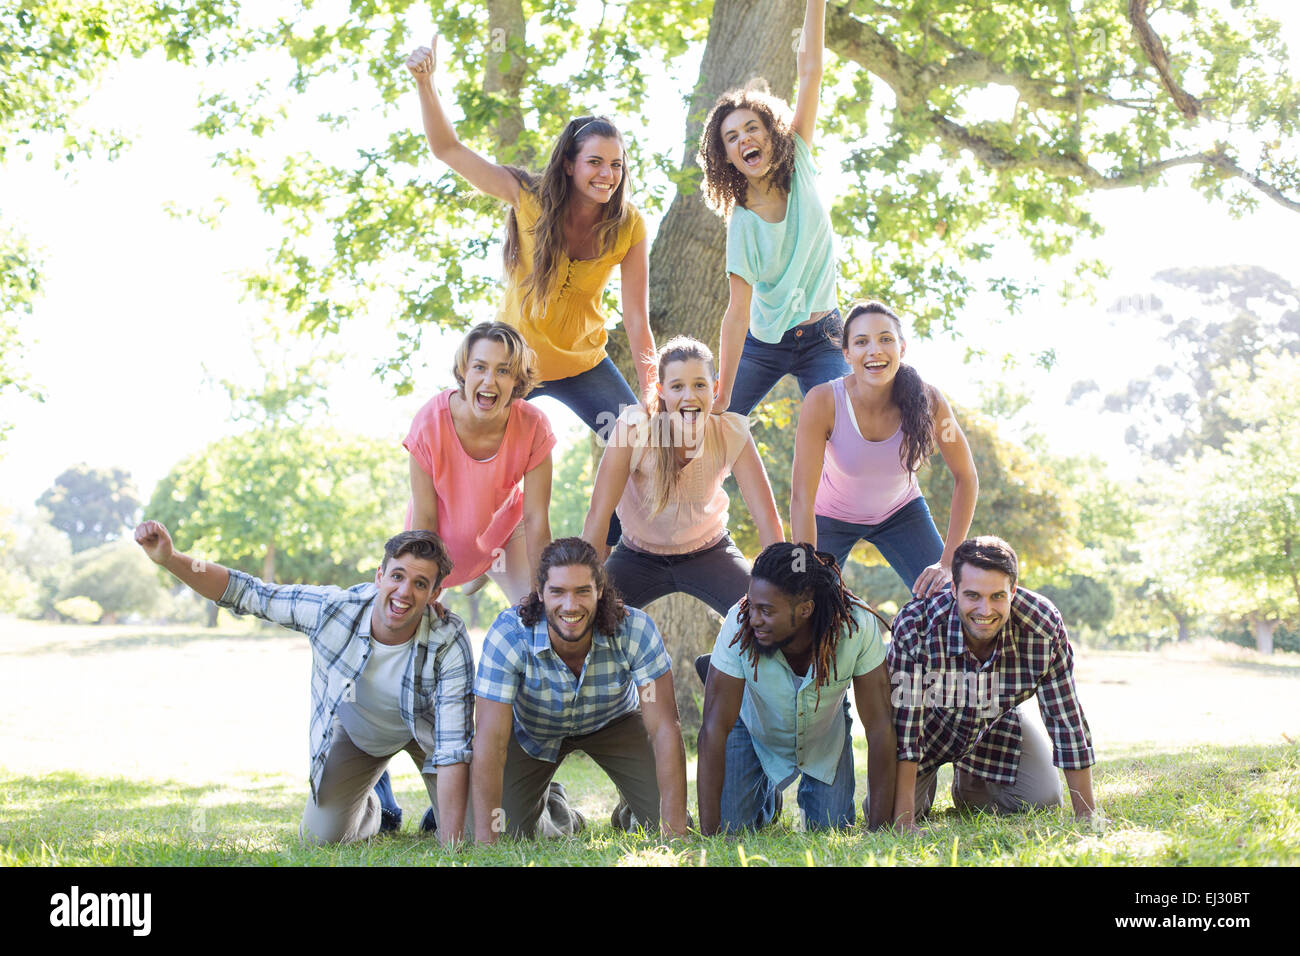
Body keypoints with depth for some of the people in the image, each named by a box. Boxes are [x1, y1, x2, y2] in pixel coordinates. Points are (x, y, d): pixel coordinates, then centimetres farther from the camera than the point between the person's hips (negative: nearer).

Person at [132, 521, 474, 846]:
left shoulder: (449, 643, -36)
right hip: (353, 733, 1)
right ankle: (368, 809, 34)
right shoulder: (331, 609, -33)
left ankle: (437, 812, 30)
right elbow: (244, 592, -21)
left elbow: (454, 748, -37)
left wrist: (450, 843, -42)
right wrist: (169, 558, -35)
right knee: (320, 838, -1)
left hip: (425, 730, -1)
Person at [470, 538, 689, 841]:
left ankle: (629, 810, 23)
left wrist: (674, 832, -40)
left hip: (613, 722, 0)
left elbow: (665, 728, -33)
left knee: (662, 820, -13)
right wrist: (485, 844, -42)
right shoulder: (507, 635, -36)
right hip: (534, 731, 0)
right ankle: (551, 804, 27)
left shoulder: (635, 630, -35)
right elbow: (490, 739, -37)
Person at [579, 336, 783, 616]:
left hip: (709, 552, 1)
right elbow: (598, 514, -24)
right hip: (639, 557, 0)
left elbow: (767, 518, -21)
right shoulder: (635, 429, -26)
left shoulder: (732, 433, -22)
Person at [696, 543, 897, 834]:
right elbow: (715, 728, -33)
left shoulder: (857, 626, -37)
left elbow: (880, 726, -29)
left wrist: (880, 827, -30)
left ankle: (812, 789, 30)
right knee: (730, 828, -9)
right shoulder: (739, 624, -37)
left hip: (825, 732, 1)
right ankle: (766, 794, 27)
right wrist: (709, 834, -35)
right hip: (755, 732, 0)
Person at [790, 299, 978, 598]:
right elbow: (802, 498, -27)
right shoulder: (823, 402, -31)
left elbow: (966, 478, -13)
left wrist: (948, 563, -17)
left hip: (900, 512, 2)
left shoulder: (928, 400, -26)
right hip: (832, 516, -1)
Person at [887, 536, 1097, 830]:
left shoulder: (1044, 627, -31)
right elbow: (904, 720, -34)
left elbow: (1066, 719, -23)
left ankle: (969, 786, 21)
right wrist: (903, 820, -38)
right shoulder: (914, 625, -37)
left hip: (998, 724, 2)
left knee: (1043, 802, -12)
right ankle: (927, 779, 23)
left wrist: (1087, 814, -21)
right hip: (931, 724, -2)